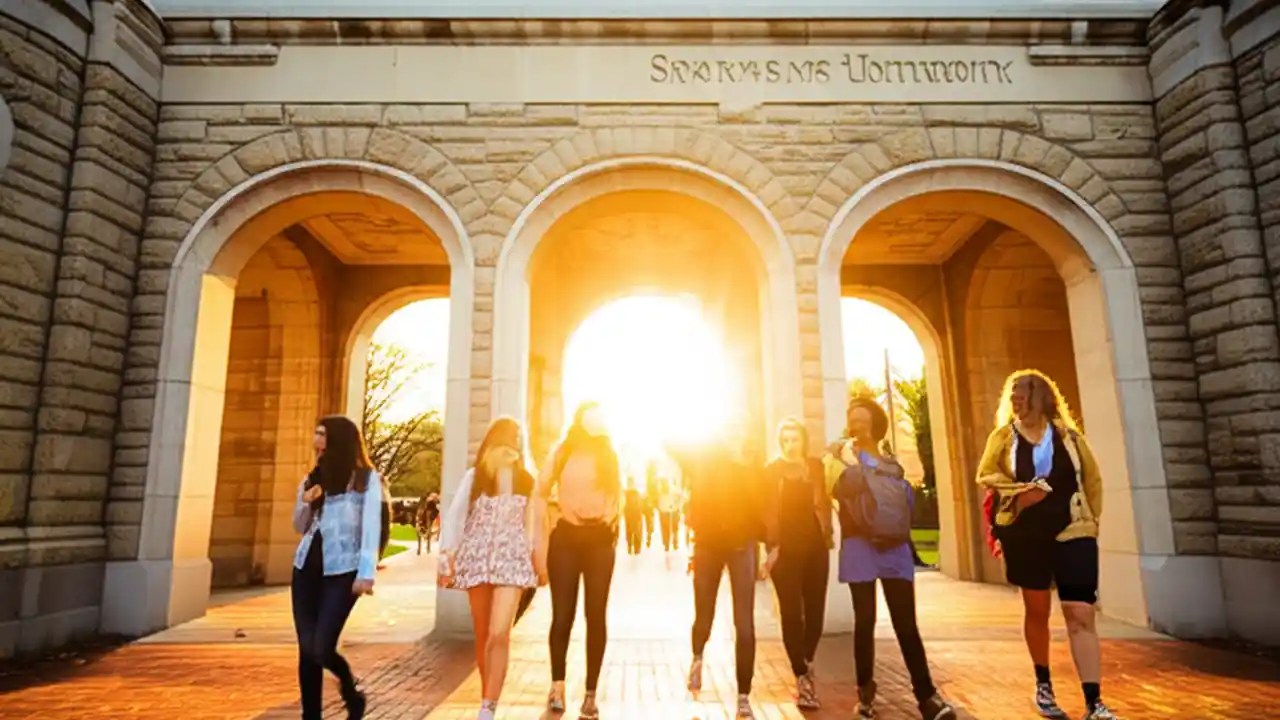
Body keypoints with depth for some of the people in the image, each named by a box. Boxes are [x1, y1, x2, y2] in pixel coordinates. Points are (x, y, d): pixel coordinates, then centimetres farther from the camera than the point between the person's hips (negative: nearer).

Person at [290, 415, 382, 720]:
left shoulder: (366, 479, -3)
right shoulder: (312, 478, 14)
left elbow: (371, 527, -8)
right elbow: (300, 528, 20)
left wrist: (365, 573, -17)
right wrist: (306, 503, -2)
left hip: (341, 570, -5)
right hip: (307, 567, 6)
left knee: (321, 648, -10)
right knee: (306, 649, 3)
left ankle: (352, 694, 20)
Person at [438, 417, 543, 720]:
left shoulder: (527, 482, 9)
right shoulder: (474, 476, 4)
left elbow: (534, 524, 13)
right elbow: (454, 517, 1)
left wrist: (540, 562, 12)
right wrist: (447, 558, -7)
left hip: (512, 561, 0)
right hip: (477, 559, 0)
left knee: (499, 635, -13)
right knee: (482, 636, 9)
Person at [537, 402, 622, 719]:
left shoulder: (609, 454, 9)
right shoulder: (562, 452, 5)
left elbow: (618, 494, 10)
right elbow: (541, 492, 1)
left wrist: (611, 520, -4)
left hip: (599, 539, 1)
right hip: (566, 537, -1)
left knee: (595, 615, 3)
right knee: (563, 614, -4)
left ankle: (591, 694, 12)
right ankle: (558, 685, 9)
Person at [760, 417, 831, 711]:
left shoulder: (816, 466, 9)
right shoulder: (771, 471, 1)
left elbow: (824, 502, 13)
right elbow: (767, 511, -5)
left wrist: (828, 535, 4)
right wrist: (772, 546, -12)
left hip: (816, 546, 3)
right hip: (785, 548, -3)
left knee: (815, 609, 5)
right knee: (791, 612, -4)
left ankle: (807, 664, 29)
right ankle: (803, 678, 4)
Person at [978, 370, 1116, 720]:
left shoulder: (1068, 435, 3)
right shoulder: (1004, 435, 2)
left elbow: (1092, 479, 10)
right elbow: (985, 474, -1)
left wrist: (1091, 519, 5)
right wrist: (1017, 492, -17)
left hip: (1072, 533, 0)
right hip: (1025, 535, 0)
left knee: (1081, 616, -8)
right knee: (1037, 611, 13)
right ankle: (1043, 685, 30)